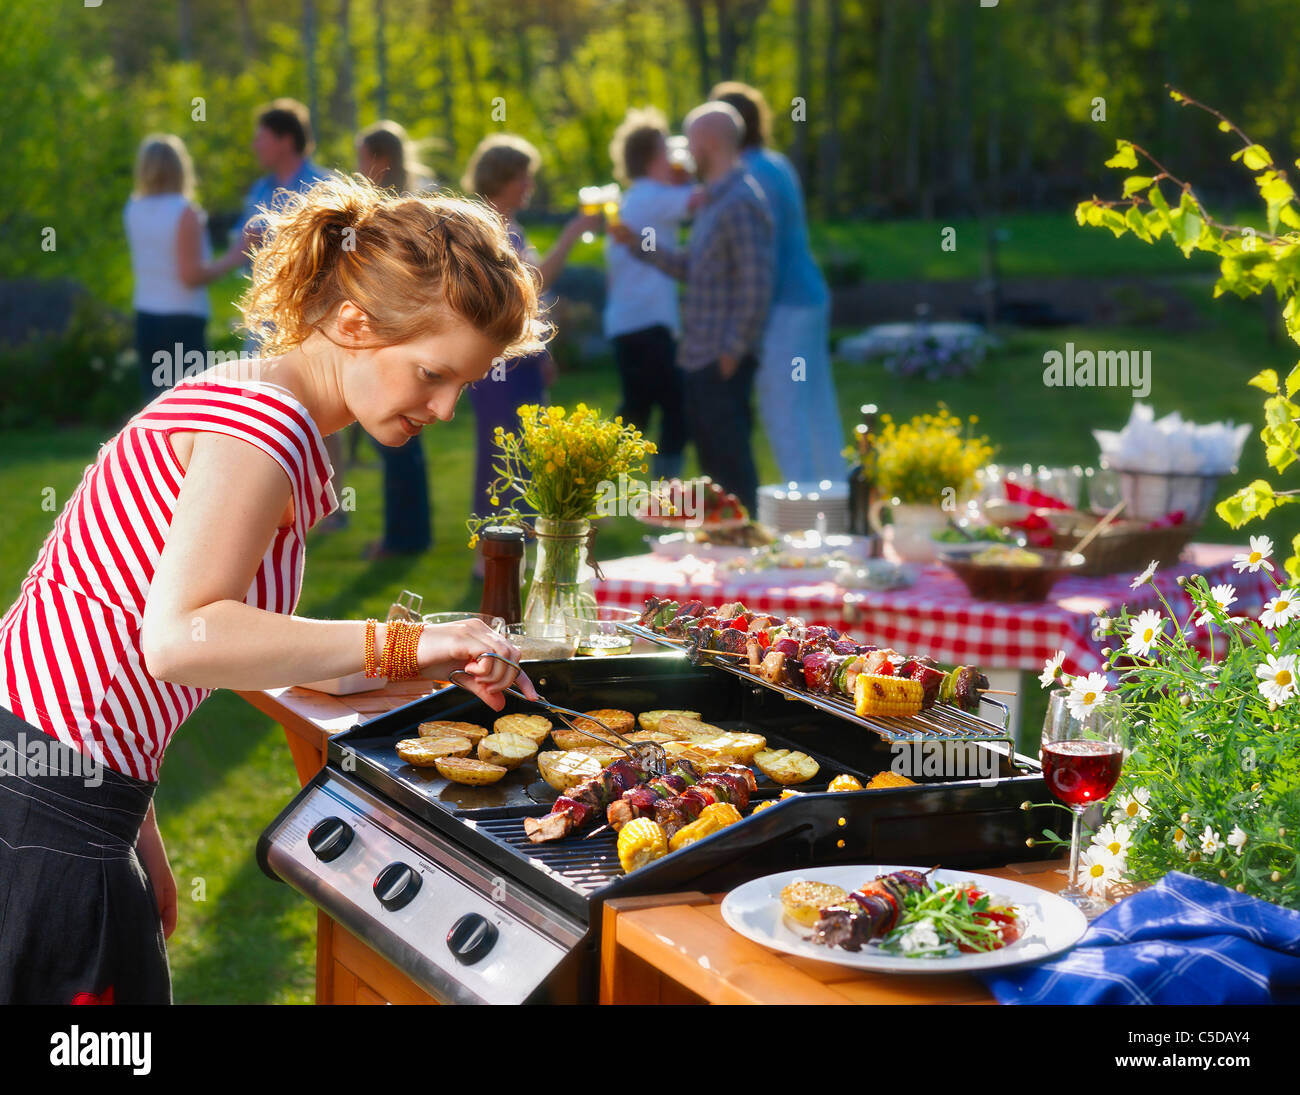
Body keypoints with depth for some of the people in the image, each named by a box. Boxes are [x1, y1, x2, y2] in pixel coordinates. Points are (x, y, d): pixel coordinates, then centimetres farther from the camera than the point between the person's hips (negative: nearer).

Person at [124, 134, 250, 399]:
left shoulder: (133, 210, 5)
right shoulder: (184, 212, -14)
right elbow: (191, 275, -17)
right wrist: (233, 259, -6)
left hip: (146, 318, 6)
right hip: (182, 321, -6)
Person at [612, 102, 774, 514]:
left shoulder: (740, 203, -17)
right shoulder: (712, 199, 15)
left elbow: (756, 286, -21)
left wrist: (732, 350, -19)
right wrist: (637, 243, 14)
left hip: (724, 361, -10)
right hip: (699, 356, 10)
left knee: (730, 460, -3)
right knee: (711, 458, 16)